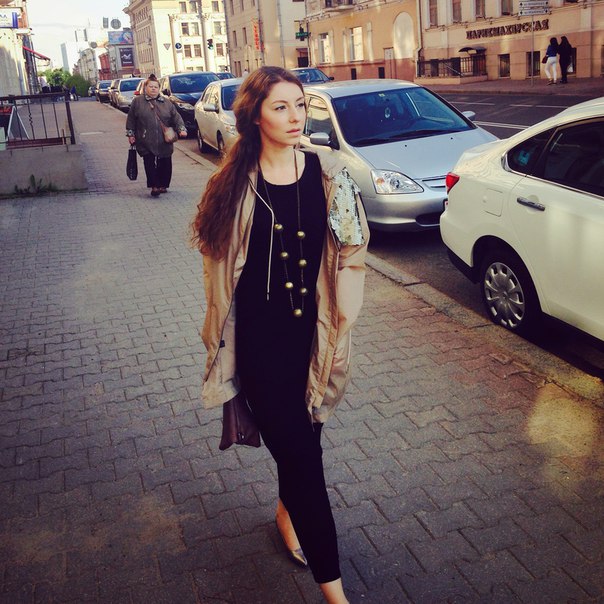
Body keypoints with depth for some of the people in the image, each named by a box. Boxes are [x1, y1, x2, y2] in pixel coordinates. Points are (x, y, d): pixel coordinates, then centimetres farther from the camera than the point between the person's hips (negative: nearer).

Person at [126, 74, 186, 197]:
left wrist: (181, 129, -10)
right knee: (150, 164, -9)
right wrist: (130, 134, 3)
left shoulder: (166, 102, 9)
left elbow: (176, 117, 5)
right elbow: (131, 119, 7)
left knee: (165, 164, 5)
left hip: (164, 141, 2)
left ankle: (163, 185, 19)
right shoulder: (137, 101, 4)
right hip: (146, 141, -2)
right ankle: (154, 186, -5)